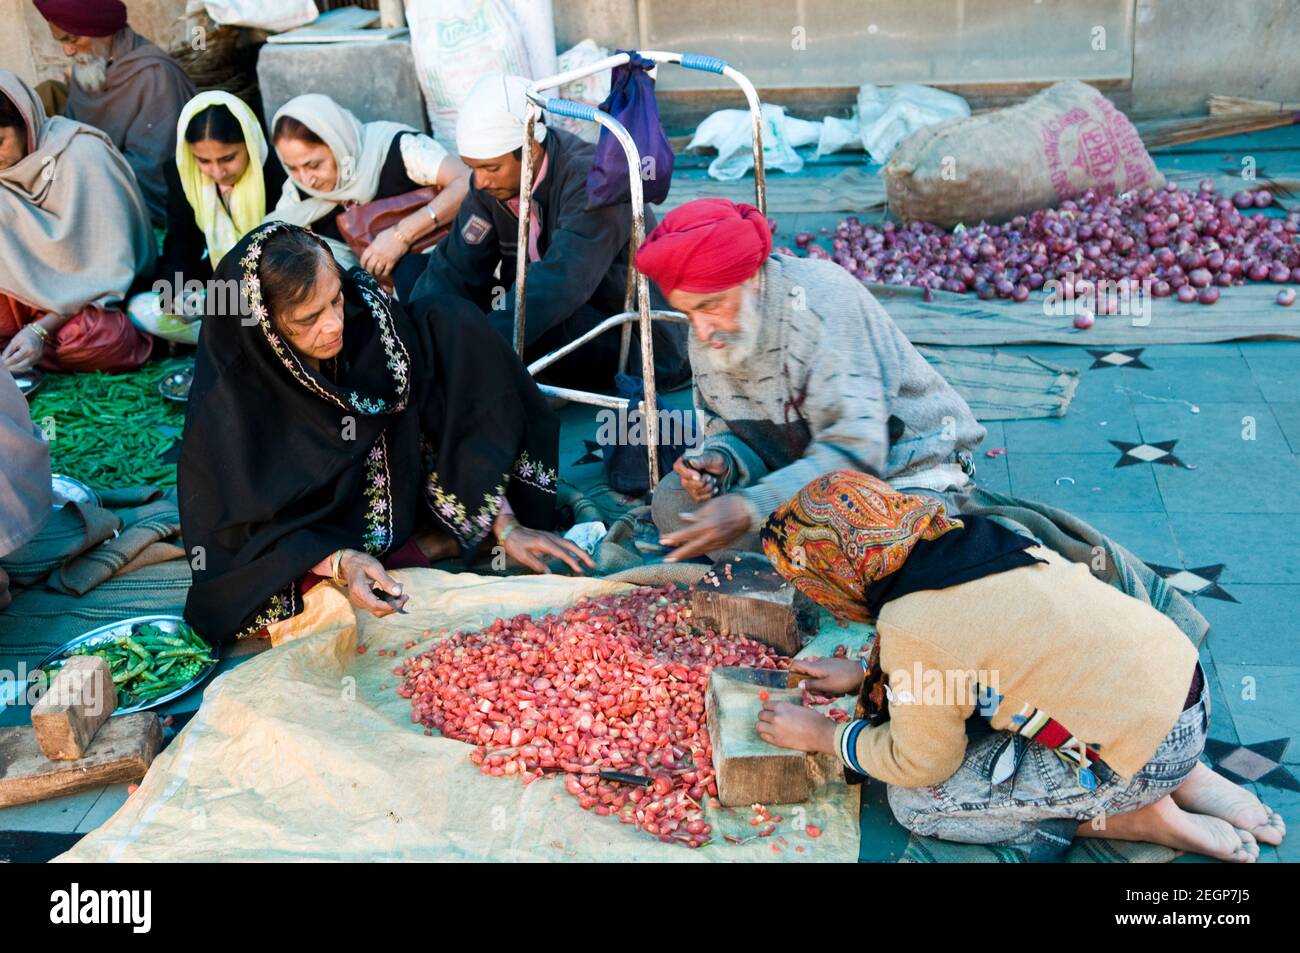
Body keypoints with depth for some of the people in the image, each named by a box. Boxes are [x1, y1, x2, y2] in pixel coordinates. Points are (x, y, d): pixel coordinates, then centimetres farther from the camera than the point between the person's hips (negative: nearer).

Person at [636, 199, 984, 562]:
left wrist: (752, 509, -42)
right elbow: (724, 428, 7)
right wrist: (720, 459, -19)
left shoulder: (824, 298, -27)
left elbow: (855, 450, -32)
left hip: (908, 472, -6)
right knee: (671, 499, -13)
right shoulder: (708, 327, -5)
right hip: (802, 472, 6)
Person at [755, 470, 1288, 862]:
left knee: (914, 800, -2)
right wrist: (862, 675, 20)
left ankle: (1139, 819, 2)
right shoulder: (966, 534, 2)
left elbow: (920, 764, -6)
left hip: (1144, 753, -8)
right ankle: (1181, 780, 15)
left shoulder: (909, 628, -21)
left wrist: (820, 735, 7)